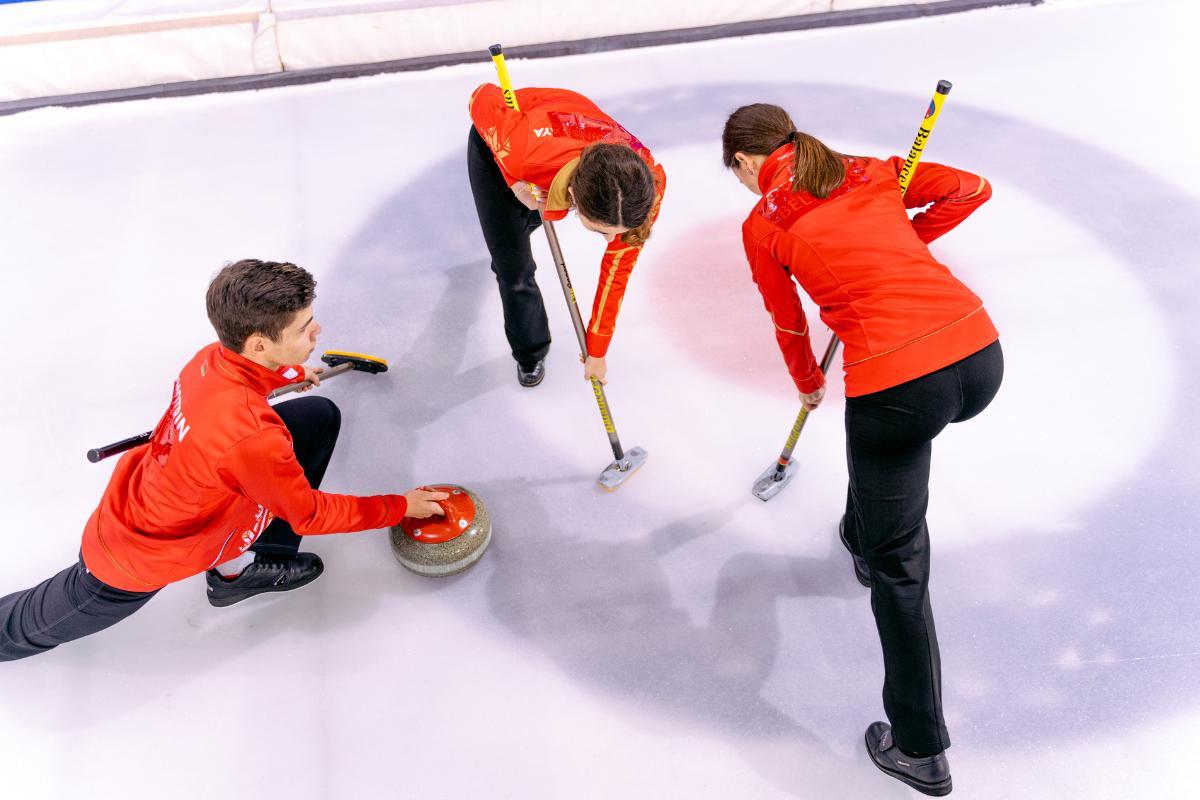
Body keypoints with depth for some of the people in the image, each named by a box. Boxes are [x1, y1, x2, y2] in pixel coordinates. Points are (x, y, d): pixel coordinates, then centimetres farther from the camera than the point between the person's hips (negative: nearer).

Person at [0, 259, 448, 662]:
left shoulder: (213, 358, -18)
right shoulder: (253, 436, -41)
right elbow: (309, 515, -22)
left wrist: (294, 374, 29)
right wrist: (402, 506, -12)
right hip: (134, 567, -7)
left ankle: (239, 565, 11)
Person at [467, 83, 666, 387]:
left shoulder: (648, 184, -39)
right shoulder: (522, 154, -49)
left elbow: (617, 270, -25)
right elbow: (483, 96, -26)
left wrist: (597, 351, -14)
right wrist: (516, 183, -34)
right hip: (494, 139, -2)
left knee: (530, 220, 33)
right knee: (514, 269, -3)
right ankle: (530, 354, 26)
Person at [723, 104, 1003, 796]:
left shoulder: (763, 226, 8)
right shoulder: (871, 173, 19)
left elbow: (790, 325, 17)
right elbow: (972, 190, 22)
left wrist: (808, 386, 35)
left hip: (897, 386, -6)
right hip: (981, 356, 6)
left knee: (899, 565, 10)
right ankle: (864, 538, 61)